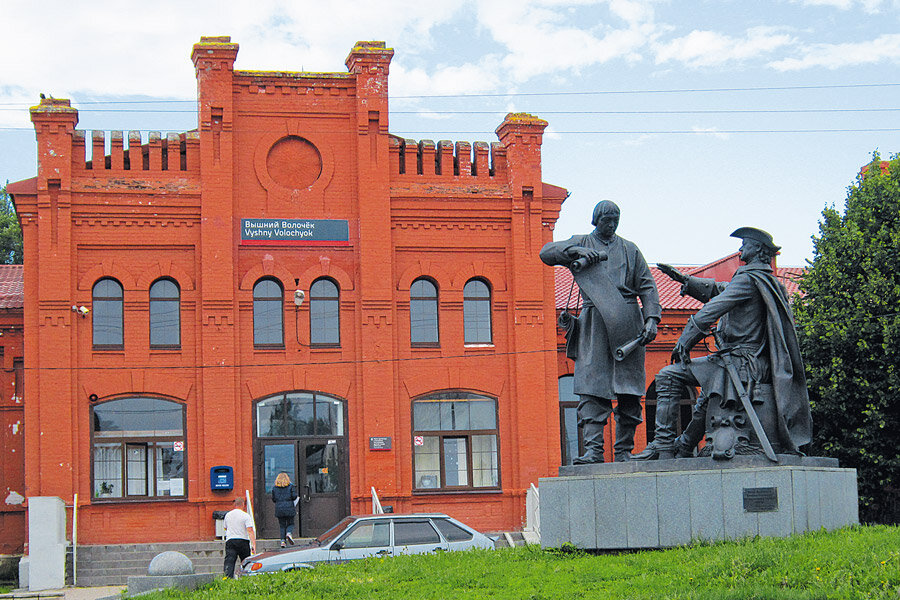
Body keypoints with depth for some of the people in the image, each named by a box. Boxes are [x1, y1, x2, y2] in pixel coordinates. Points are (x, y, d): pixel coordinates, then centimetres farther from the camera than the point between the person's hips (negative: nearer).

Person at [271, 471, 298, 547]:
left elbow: (273, 499, 6)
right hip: (289, 508, -2)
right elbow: (294, 496, -8)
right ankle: (288, 533, -20)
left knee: (282, 525, 8)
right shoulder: (290, 486, -1)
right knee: (290, 523, 10)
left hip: (279, 509, 2)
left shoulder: (274, 488, 6)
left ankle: (283, 541, -3)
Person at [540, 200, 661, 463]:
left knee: (629, 393, -2)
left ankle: (624, 451, 3)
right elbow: (547, 253, 6)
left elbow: (647, 286, 12)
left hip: (627, 326, 1)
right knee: (591, 390, -11)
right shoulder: (581, 244, 17)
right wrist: (576, 251, -8)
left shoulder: (629, 249, 18)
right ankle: (593, 449, -15)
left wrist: (651, 319, -2)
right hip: (594, 325, -1)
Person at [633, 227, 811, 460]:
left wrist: (684, 343, -8)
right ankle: (683, 449, 41)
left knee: (667, 376, -8)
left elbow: (710, 311, -16)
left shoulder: (748, 279, -14)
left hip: (740, 364, -9)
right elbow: (717, 290, 24)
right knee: (705, 397, 30)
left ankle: (663, 445, -10)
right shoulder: (769, 282, 16)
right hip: (759, 366, 9)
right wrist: (683, 279, 21)